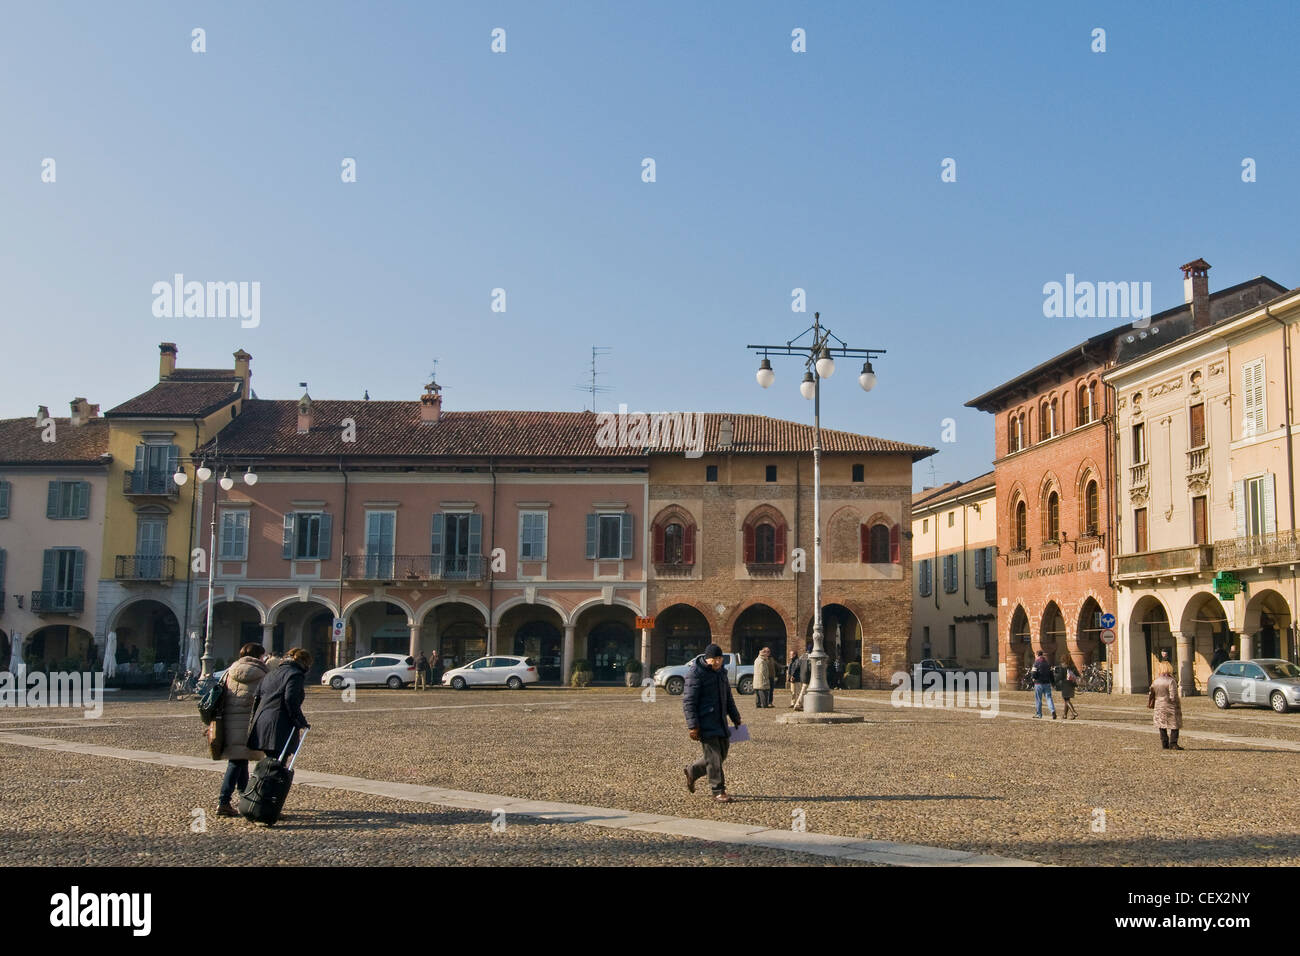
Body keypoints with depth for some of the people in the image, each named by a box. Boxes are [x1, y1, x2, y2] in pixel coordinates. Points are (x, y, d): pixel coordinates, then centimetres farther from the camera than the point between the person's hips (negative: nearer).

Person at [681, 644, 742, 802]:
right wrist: (693, 725, -19)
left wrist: (735, 717, 22)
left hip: (720, 721, 8)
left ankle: (692, 772, 30)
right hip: (705, 722, -8)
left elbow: (728, 697, 24)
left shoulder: (721, 671, 13)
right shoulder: (695, 673, -13)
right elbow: (688, 701, -15)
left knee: (723, 752, 13)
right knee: (713, 756, -6)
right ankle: (718, 791, 2)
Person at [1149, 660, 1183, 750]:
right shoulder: (1171, 681, -14)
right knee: (1174, 726, 3)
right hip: (1170, 707, -5)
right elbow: (1173, 697, -18)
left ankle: (1165, 744, 14)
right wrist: (1178, 704, -4)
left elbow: (1152, 694, 7)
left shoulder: (1155, 682, 4)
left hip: (1159, 707, 5)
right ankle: (1173, 744, -3)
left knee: (1162, 727, 13)